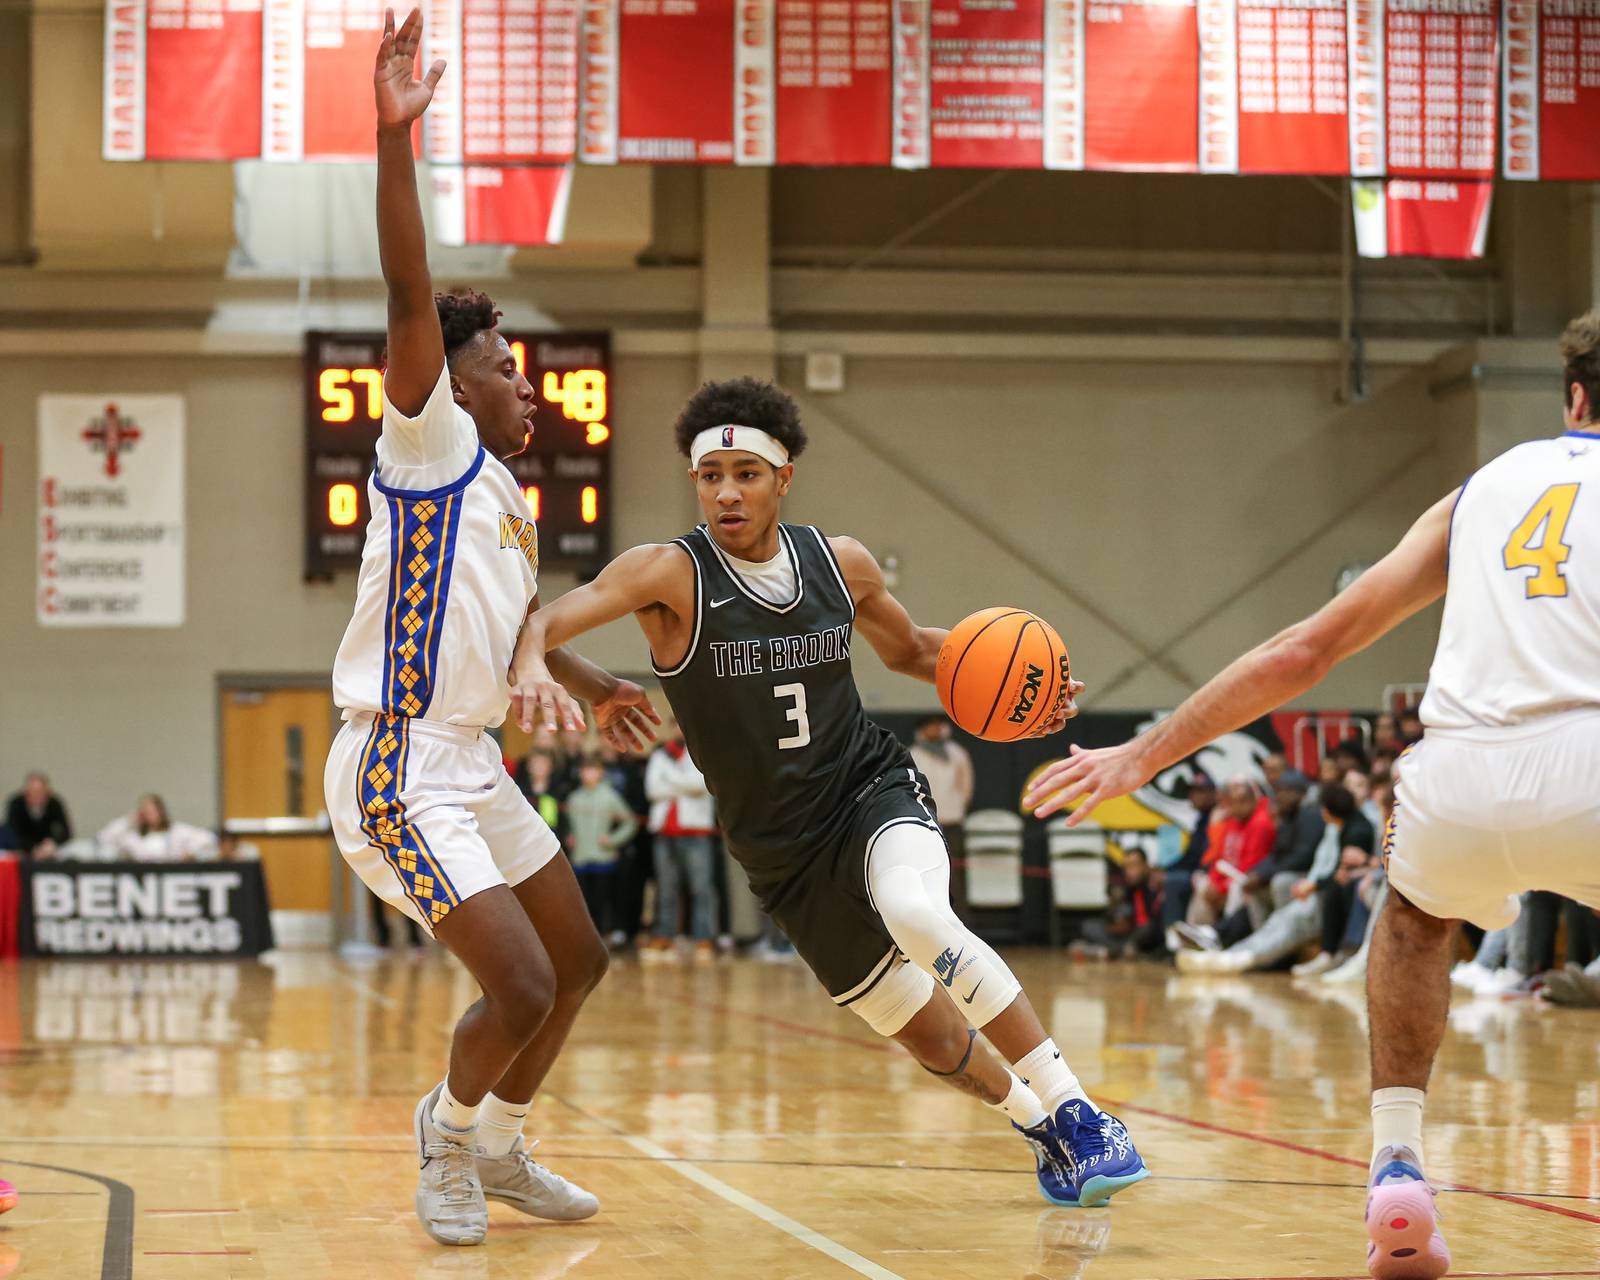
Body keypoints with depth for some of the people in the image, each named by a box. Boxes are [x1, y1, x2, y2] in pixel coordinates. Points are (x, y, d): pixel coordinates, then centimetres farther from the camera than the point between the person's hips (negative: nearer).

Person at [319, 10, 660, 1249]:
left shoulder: (503, 493, 16)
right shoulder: (429, 441, -8)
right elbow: (410, 296, -22)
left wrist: (588, 683, 37)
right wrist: (395, 135, -33)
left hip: (472, 766, 10)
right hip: (401, 768, -10)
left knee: (578, 959, 17)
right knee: (520, 985, -15)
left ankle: (498, 1147, 33)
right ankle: (445, 1134, 12)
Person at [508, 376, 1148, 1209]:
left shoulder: (840, 563, -2)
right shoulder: (671, 574, -13)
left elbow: (910, 648, 17)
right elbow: (553, 615, -28)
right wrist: (530, 660, -52)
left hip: (874, 791, 0)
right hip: (784, 851, 0)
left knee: (916, 914, -35)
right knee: (932, 1037, 5)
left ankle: (1075, 1112, -23)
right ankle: (1035, 1121, 37)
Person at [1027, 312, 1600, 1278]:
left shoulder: (1481, 492, 26)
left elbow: (1308, 650, 25)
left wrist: (1146, 755, 29)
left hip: (1458, 778, 3)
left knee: (1416, 916, 37)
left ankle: (1397, 1167, 23)